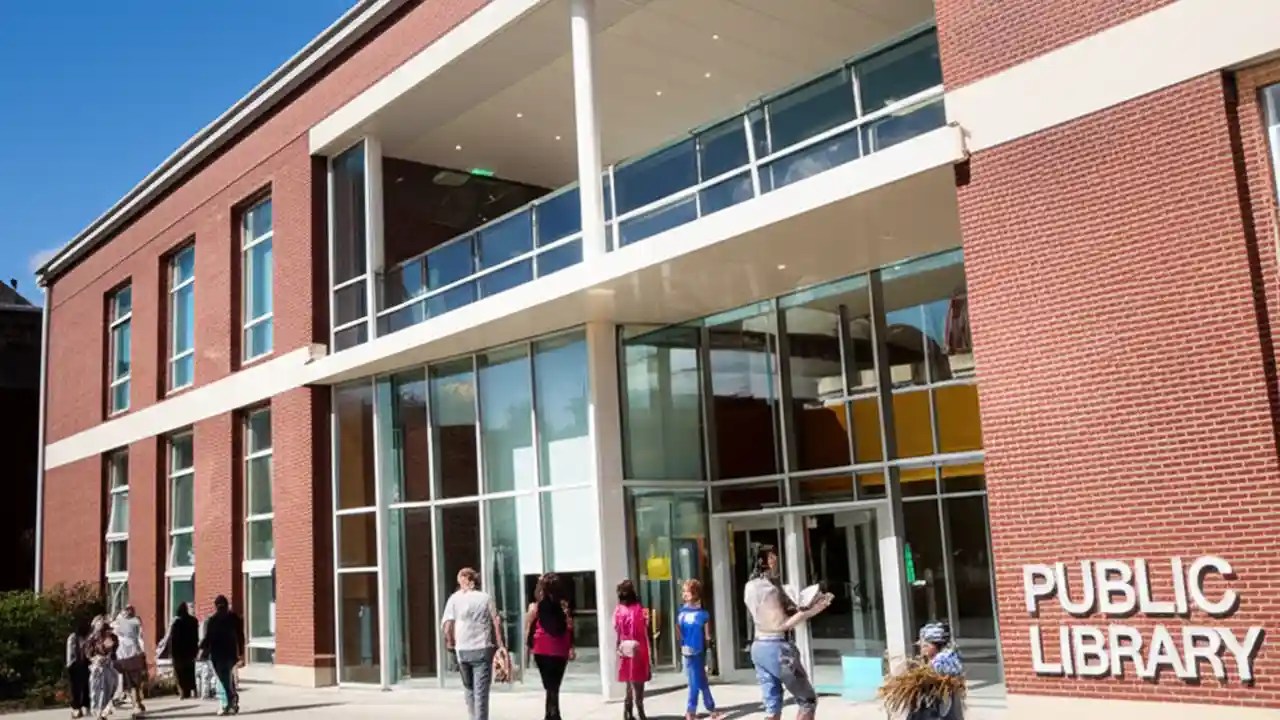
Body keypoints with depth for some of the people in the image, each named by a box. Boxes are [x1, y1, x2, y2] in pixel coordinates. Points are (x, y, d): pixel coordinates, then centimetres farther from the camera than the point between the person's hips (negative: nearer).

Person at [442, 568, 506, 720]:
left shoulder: (454, 598, 2)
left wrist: (449, 642, 9)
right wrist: (501, 643, 3)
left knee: (469, 689, 19)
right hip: (483, 649, -1)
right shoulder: (485, 597, 4)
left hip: (462, 649, 1)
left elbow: (448, 625, -5)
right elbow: (496, 622, -1)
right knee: (481, 691, -1)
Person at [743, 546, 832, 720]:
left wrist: (810, 604, 10)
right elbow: (781, 624, -19)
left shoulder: (751, 586, 11)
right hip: (777, 649, -8)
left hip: (759, 648, 8)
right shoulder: (770, 588, -16)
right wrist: (810, 612, -18)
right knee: (808, 700, 5)